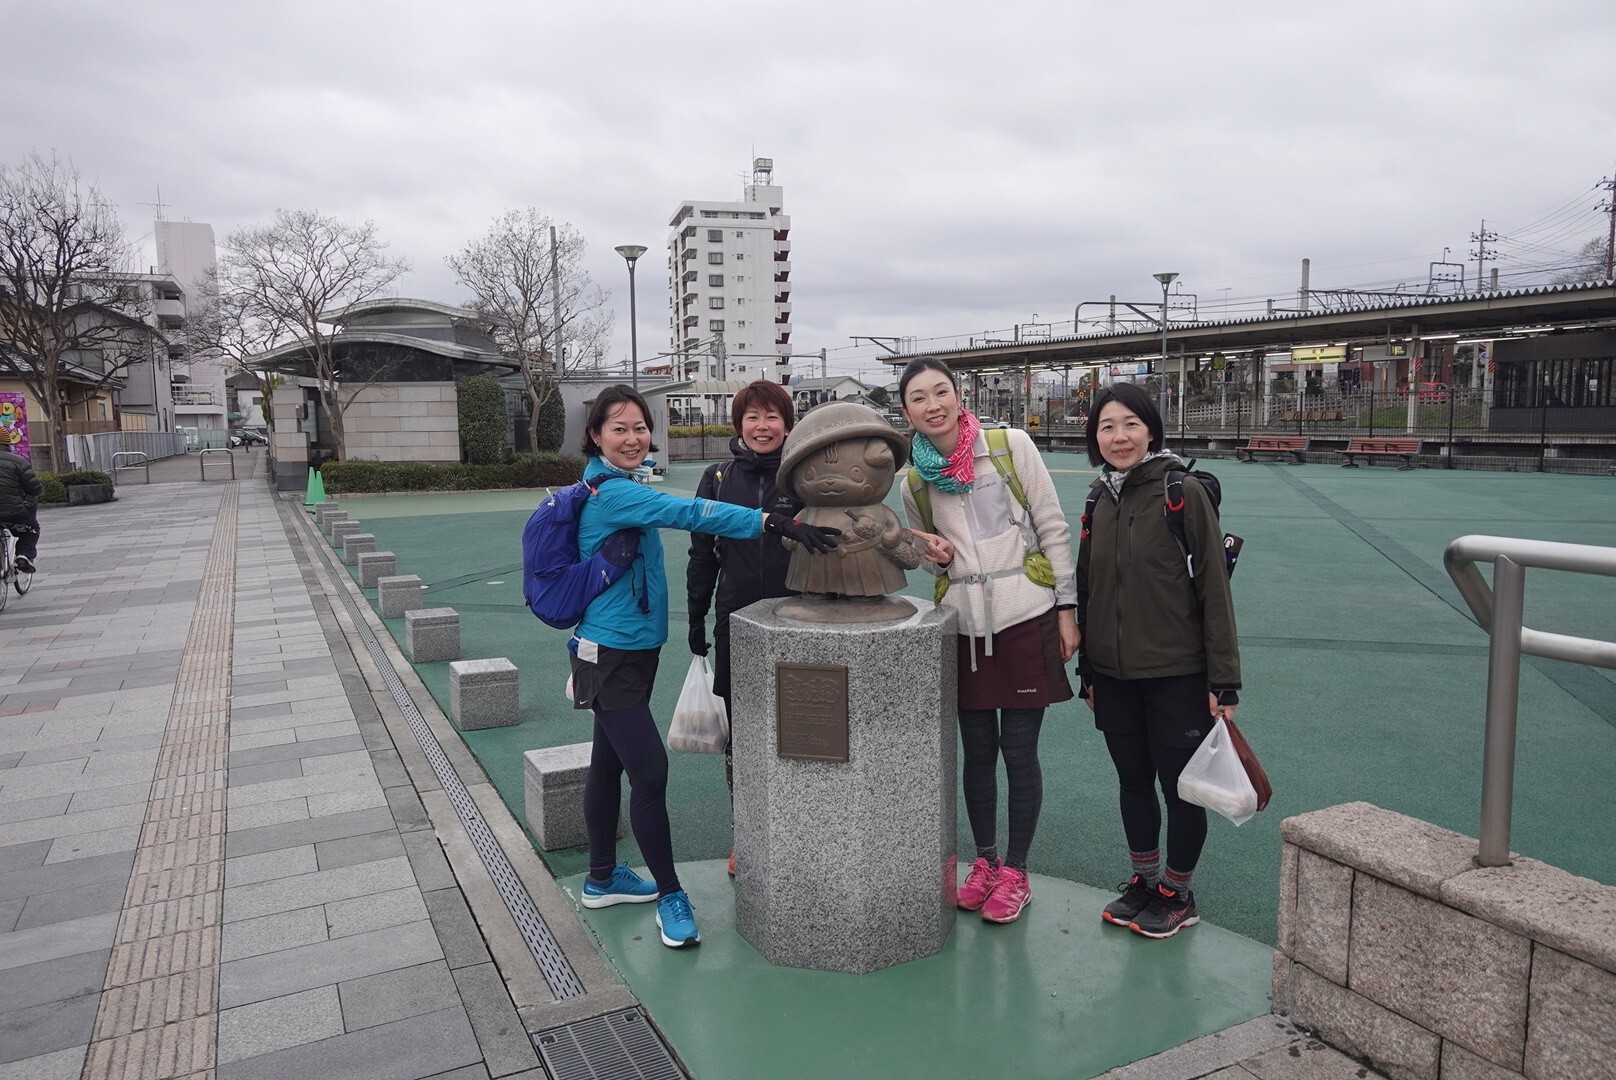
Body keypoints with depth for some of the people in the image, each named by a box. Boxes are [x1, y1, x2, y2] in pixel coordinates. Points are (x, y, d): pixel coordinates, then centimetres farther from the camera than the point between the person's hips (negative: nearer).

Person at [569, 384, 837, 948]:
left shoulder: (624, 484, 11)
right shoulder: (611, 492, -19)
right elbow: (687, 513, -31)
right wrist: (773, 522, -38)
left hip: (634, 648, 10)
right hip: (611, 654, -10)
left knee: (609, 763, 18)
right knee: (650, 770, -8)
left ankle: (602, 878, 31)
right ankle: (670, 895, 5)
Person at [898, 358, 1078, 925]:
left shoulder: (1011, 445, -6)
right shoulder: (915, 481, 5)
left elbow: (1052, 527, -3)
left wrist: (1066, 608, -5)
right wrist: (936, 554, -5)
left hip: (1025, 618, -3)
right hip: (965, 625, 3)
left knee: (1019, 752, 3)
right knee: (977, 751, 12)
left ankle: (1015, 872, 21)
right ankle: (985, 861, 31)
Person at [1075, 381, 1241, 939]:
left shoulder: (1185, 493, -11)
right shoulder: (1099, 502, 6)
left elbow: (1214, 588, -11)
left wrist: (1223, 679, -13)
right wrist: (1087, 673, 15)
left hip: (1177, 675, -5)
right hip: (1113, 676, 5)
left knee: (1179, 786, 8)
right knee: (1133, 782, 17)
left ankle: (1176, 894, 27)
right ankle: (1143, 881, 35)